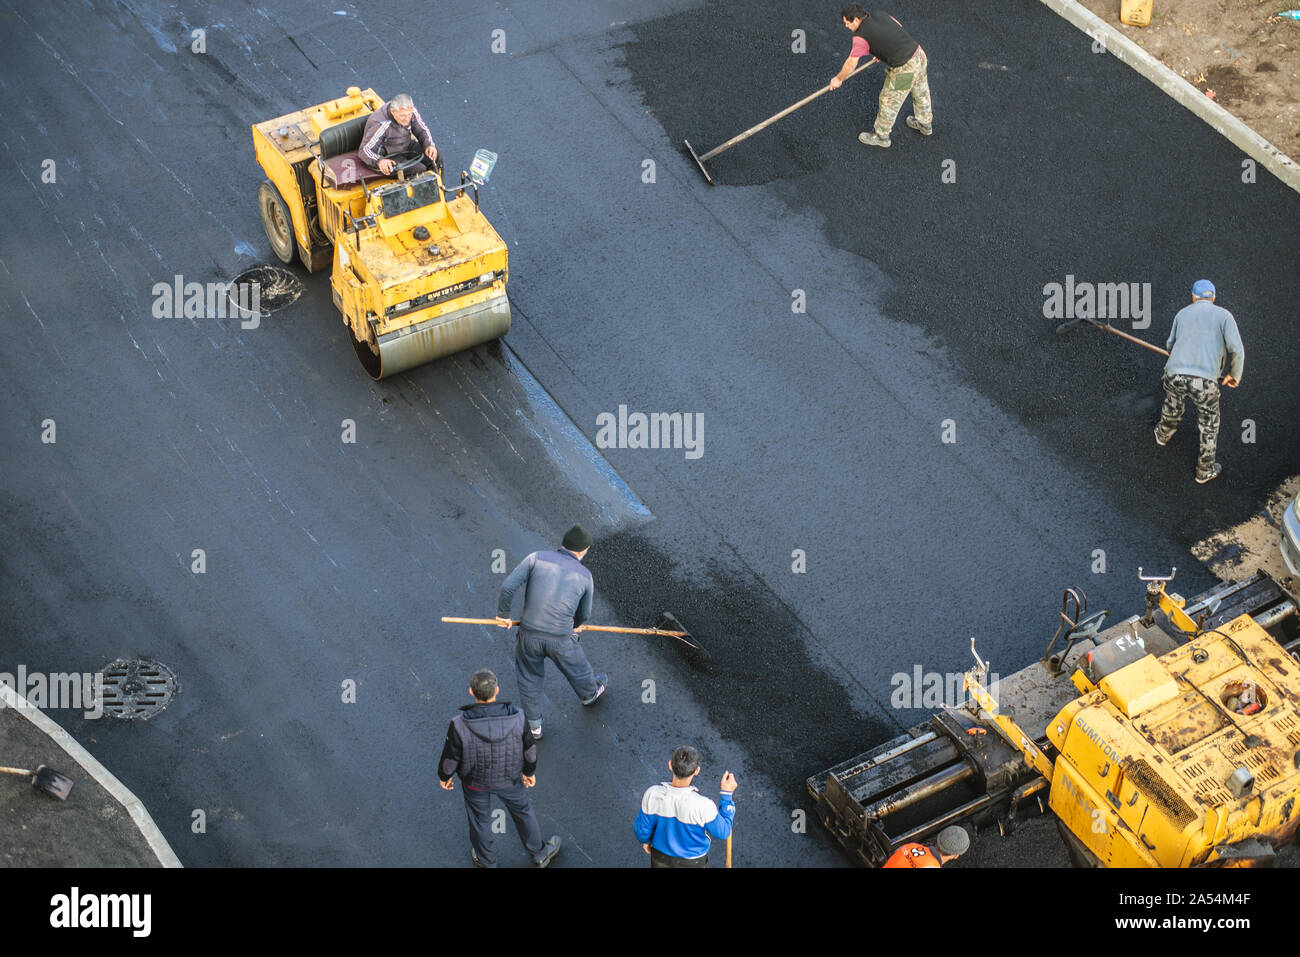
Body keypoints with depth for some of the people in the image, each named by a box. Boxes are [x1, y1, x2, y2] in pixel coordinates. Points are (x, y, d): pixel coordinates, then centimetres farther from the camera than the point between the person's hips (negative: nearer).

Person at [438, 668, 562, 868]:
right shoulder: (516, 718, -29)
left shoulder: (460, 726, -34)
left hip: (475, 781, -1)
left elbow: (450, 757, -17)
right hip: (509, 779, 1)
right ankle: (539, 854, 50)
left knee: (479, 819, 27)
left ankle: (485, 860, 52)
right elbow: (530, 750, -11)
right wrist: (530, 771, 10)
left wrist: (444, 776, 5)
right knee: (523, 811, 28)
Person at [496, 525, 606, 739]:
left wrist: (503, 614, 4)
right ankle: (589, 693, 61)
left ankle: (534, 725, 35)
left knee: (529, 677, 23)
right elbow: (584, 614, 11)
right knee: (577, 667, 31)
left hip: (529, 634, 0)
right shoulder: (584, 575, -1)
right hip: (561, 639, 0)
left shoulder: (537, 558, -5)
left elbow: (508, 587, -12)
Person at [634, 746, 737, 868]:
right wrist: (728, 793, -19)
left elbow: (642, 829, -14)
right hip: (692, 863, -2)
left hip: (662, 857, 2)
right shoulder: (703, 806, -39)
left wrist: (644, 840, 10)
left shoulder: (652, 795, -31)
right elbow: (722, 832, -20)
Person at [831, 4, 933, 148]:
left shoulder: (861, 37, -19)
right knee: (921, 94, 30)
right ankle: (925, 124, 53)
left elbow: (851, 64, -11)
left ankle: (881, 136, 34)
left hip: (904, 70, -8)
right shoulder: (879, 14, 2)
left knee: (889, 102, 14)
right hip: (919, 55, 8)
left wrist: (838, 79, 7)